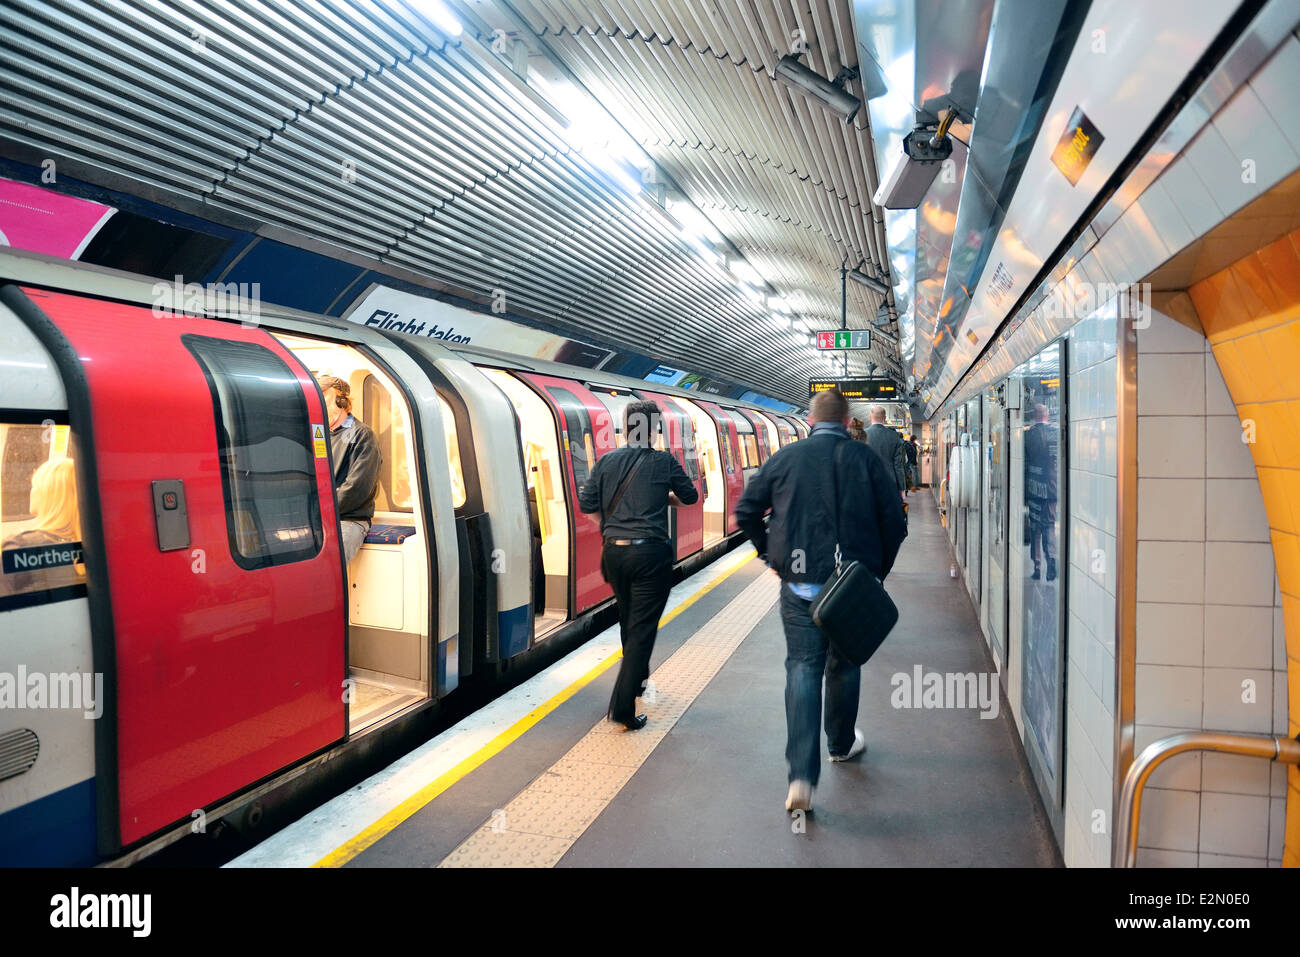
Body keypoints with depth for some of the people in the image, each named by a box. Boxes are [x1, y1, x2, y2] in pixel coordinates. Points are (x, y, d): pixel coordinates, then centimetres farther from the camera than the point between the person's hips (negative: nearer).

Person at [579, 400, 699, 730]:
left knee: (628, 621, 23)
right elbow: (690, 496, 10)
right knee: (642, 627, -1)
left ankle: (636, 679, 44)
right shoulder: (664, 462, -3)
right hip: (649, 554, -4)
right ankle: (622, 706, -6)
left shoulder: (606, 462, 3)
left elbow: (587, 505, 0)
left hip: (614, 552, 4)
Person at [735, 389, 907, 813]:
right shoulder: (866, 460, -2)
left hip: (799, 585, 0)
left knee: (802, 669, 2)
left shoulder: (785, 458, 1)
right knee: (844, 666, 19)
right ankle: (842, 744, 40)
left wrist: (772, 555, 14)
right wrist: (878, 571, 11)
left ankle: (802, 776, -7)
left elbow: (745, 511, 4)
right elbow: (893, 521, -2)